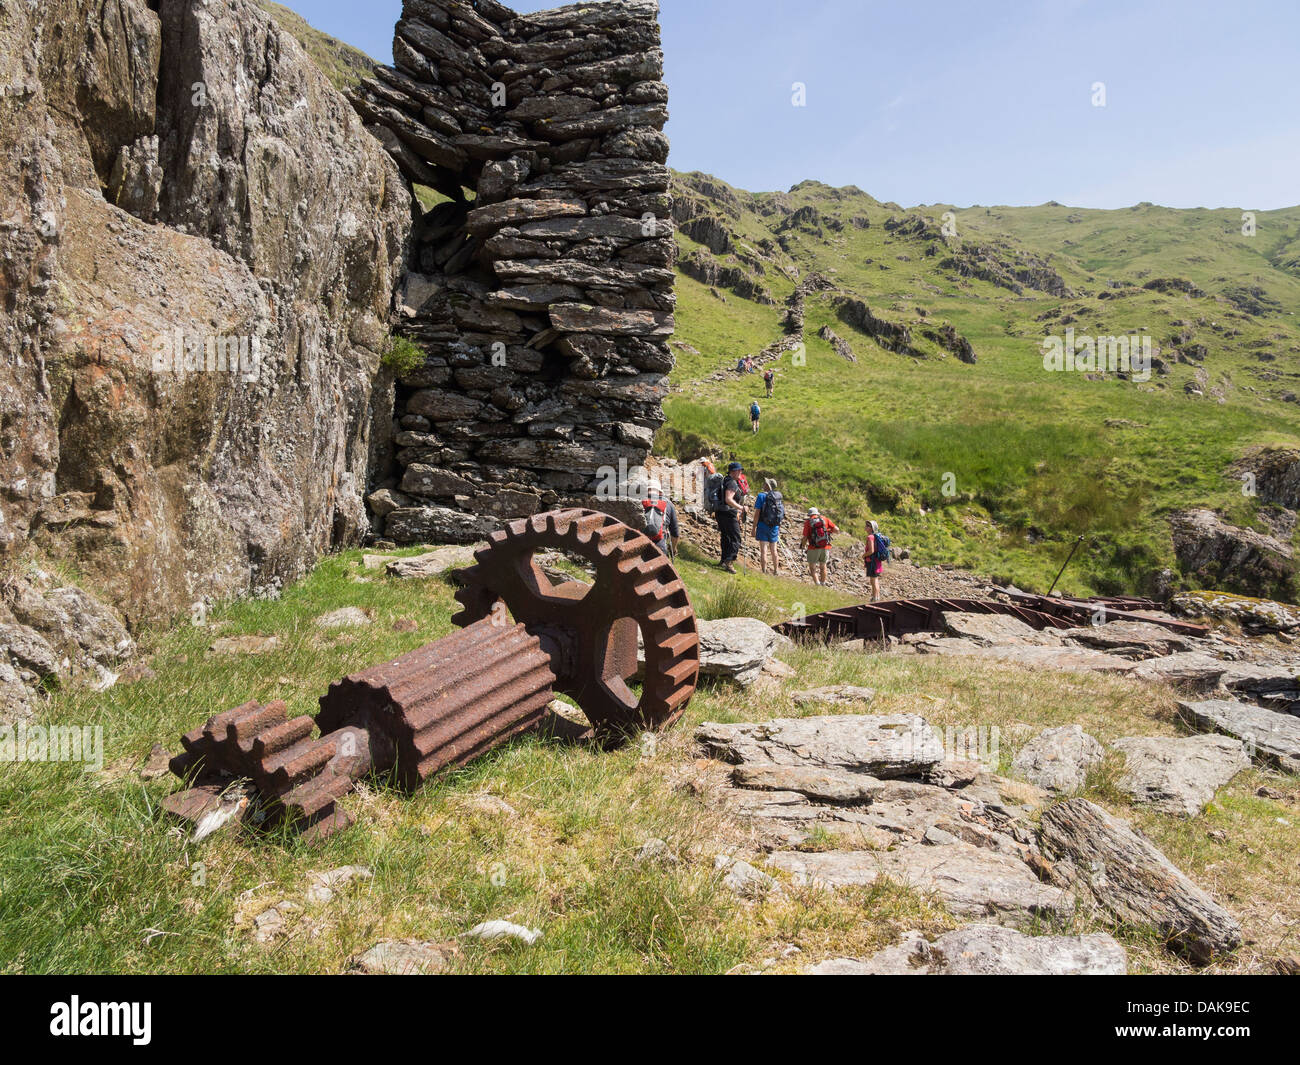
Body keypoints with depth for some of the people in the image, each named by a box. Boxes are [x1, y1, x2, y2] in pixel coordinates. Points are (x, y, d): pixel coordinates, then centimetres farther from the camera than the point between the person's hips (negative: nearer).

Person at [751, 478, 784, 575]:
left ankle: (764, 572, -2)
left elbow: (757, 513, -14)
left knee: (763, 550, -2)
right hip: (775, 527, 5)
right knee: (773, 550, 16)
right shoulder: (779, 496, 5)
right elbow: (781, 514, 11)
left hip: (763, 525, -5)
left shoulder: (762, 496, -11)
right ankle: (776, 571, 24)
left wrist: (754, 528, -9)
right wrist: (779, 529, 19)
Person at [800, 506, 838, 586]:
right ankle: (823, 584, 31)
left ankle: (817, 584, -6)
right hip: (825, 547, 3)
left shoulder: (808, 522, -2)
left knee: (812, 568, 8)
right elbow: (837, 530, 0)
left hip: (814, 548, -3)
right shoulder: (825, 520, 5)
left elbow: (805, 537, -5)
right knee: (823, 566, 21)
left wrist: (803, 546, 14)